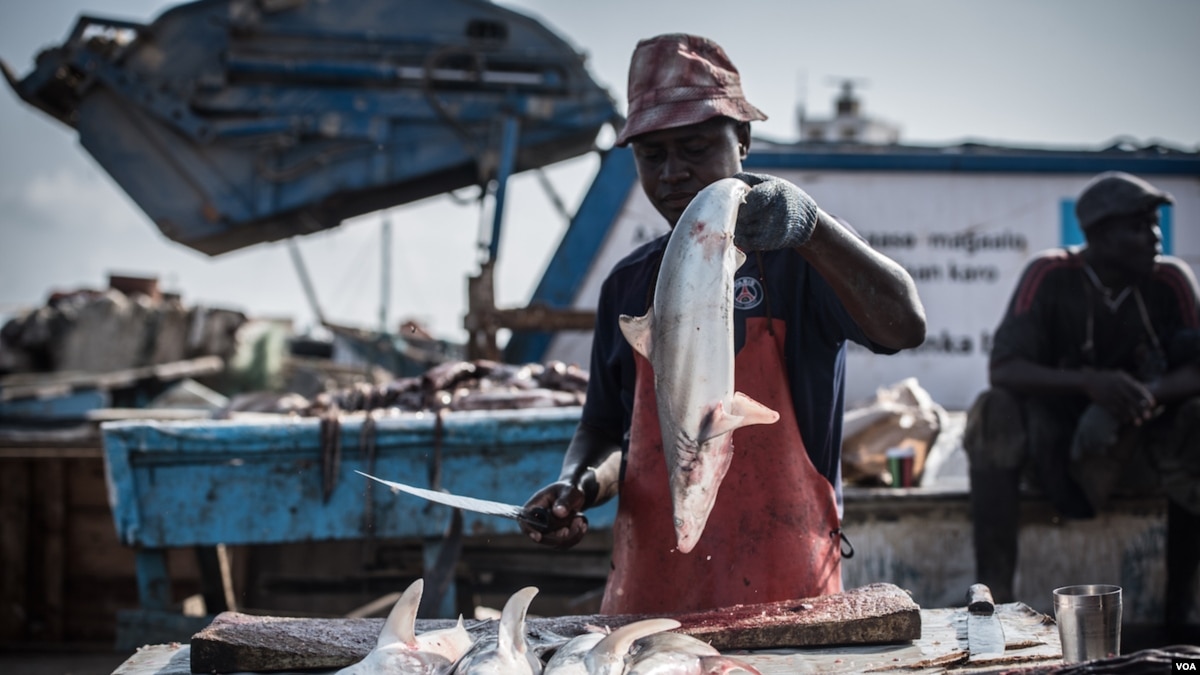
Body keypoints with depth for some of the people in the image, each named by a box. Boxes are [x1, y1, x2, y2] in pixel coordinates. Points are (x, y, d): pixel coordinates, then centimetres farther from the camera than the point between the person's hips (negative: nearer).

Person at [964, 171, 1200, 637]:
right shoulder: (1050, 276, -13)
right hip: (1054, 449, -1)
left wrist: (1144, 394, -33)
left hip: (1140, 452, 1)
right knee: (994, 412, -29)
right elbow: (1002, 369, -22)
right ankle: (995, 599, -37)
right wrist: (1089, 382, -39)